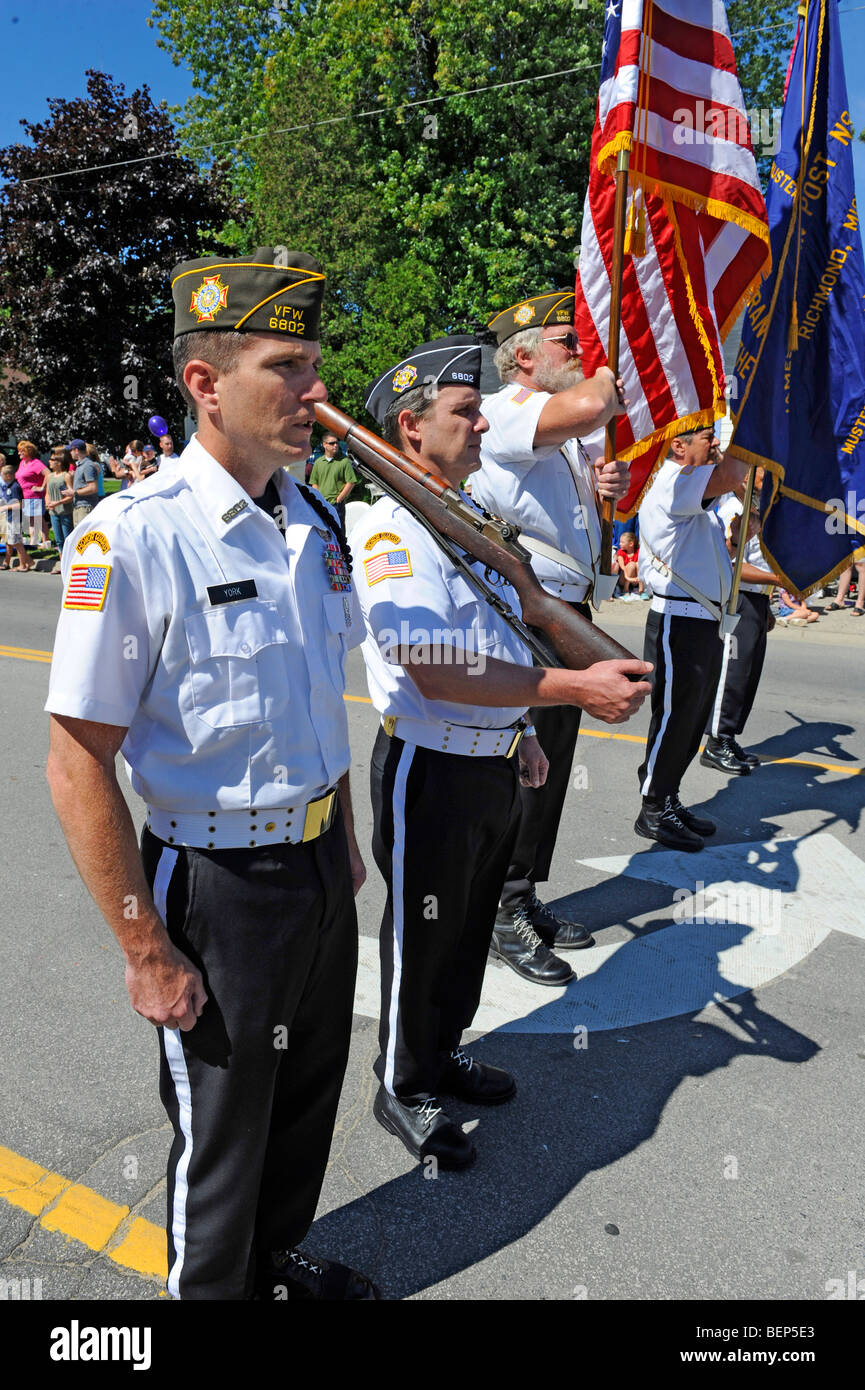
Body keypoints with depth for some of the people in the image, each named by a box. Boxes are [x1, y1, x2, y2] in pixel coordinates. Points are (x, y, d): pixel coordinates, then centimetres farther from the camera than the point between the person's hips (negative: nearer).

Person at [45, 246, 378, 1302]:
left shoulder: (314, 524, 2)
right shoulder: (130, 540, -20)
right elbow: (77, 768, -19)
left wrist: (343, 838, 16)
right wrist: (147, 952, -16)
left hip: (321, 868, 7)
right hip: (220, 886, -6)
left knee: (306, 1102, 25)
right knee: (221, 1135, 16)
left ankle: (279, 1262, 53)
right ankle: (210, 1287, 46)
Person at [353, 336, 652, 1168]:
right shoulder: (392, 530, -19)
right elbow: (436, 670, -29)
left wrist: (522, 729, 18)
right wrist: (576, 688, -28)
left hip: (494, 765, 9)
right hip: (432, 771, -8)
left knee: (469, 926, 23)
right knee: (421, 938, 10)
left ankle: (443, 1054, 45)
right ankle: (403, 1089, 33)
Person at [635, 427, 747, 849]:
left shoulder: (695, 498, 21)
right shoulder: (672, 482, -10)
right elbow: (732, 476, -23)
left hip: (705, 621, 10)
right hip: (678, 621, -10)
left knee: (692, 720, 14)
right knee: (674, 717, -4)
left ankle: (669, 802, 25)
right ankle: (653, 811, 8)